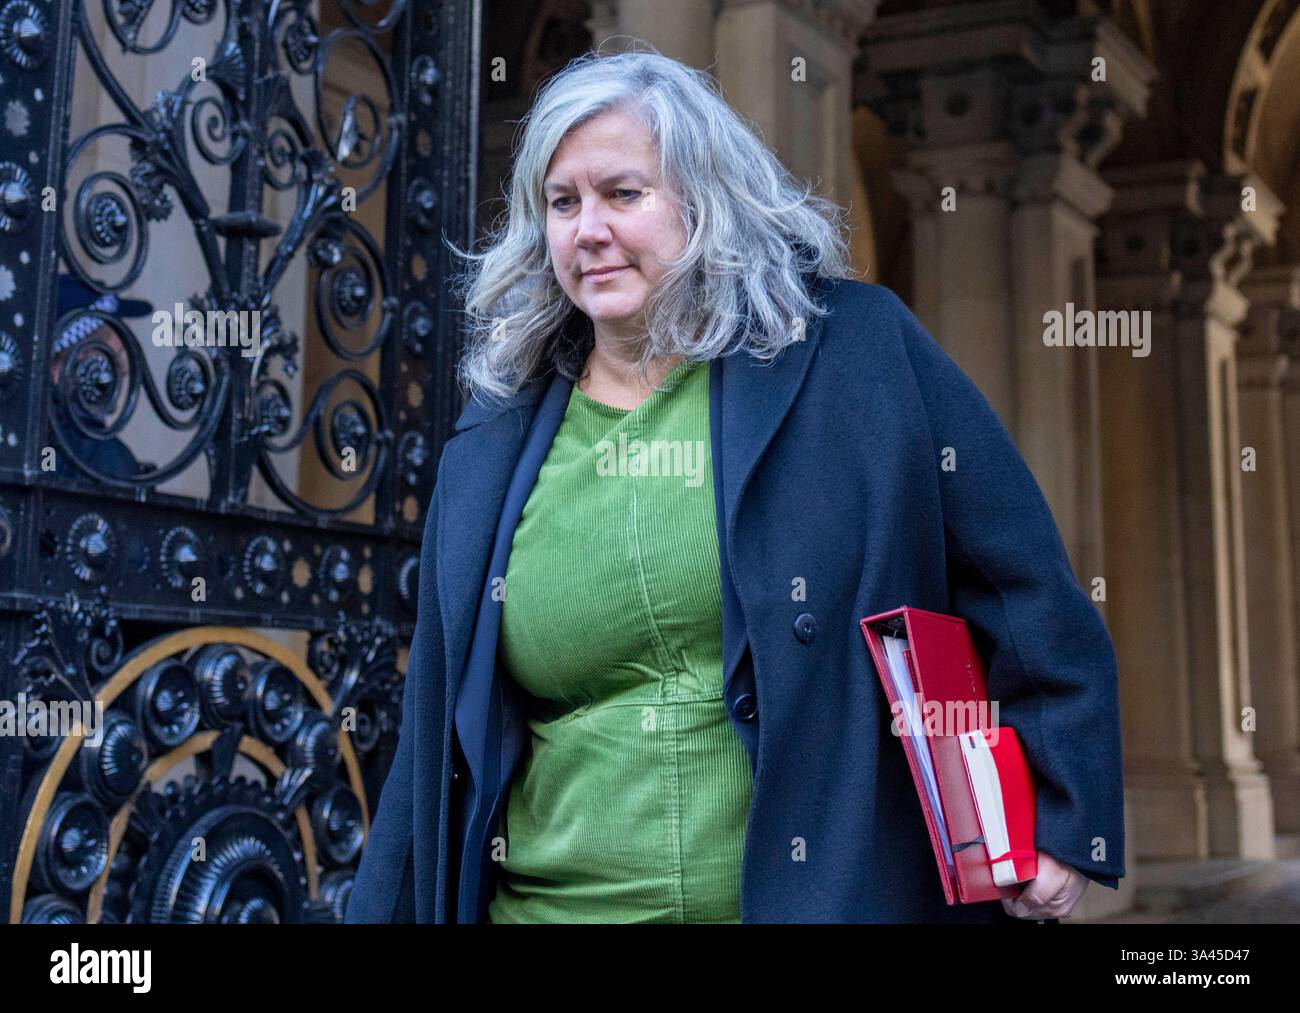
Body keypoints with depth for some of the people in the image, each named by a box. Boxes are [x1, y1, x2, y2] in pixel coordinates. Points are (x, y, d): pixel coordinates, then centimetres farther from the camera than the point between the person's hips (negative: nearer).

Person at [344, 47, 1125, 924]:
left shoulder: (857, 348, -3)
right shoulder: (494, 442, 5)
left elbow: (1024, 587, -3)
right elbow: (436, 740, 9)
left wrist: (1057, 813, -8)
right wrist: (385, 909, 9)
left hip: (840, 892, -2)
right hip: (554, 898, 3)